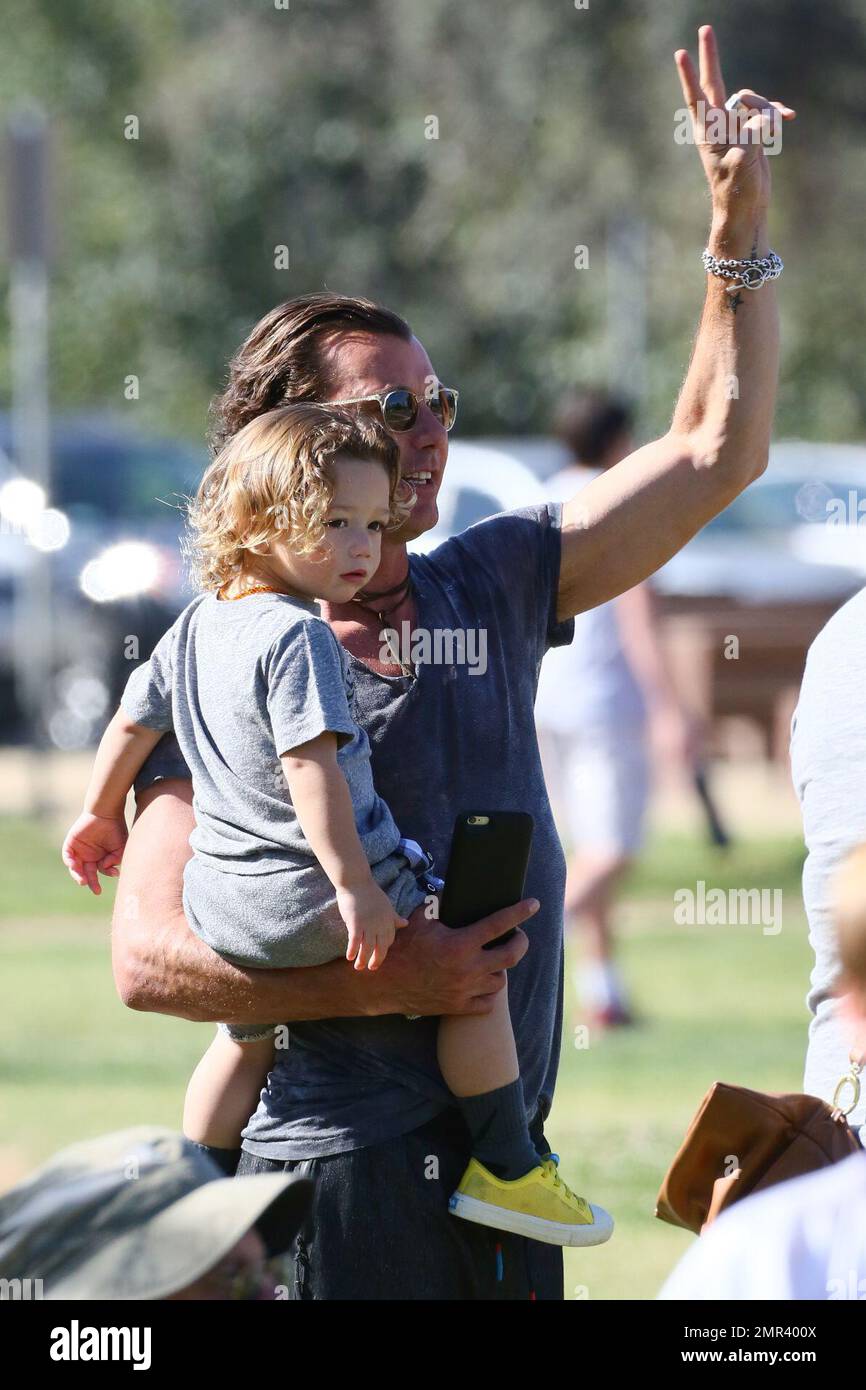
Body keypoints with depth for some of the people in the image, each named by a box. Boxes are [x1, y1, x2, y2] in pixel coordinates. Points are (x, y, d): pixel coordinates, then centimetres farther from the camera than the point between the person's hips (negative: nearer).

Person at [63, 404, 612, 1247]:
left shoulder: (195, 628, 9)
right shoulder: (298, 639, -19)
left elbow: (133, 720, 22)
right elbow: (310, 768, -27)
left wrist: (101, 813, 38)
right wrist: (354, 888, -28)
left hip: (219, 903, 8)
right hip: (310, 894, -8)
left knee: (247, 1037, 30)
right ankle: (502, 1170, 9)